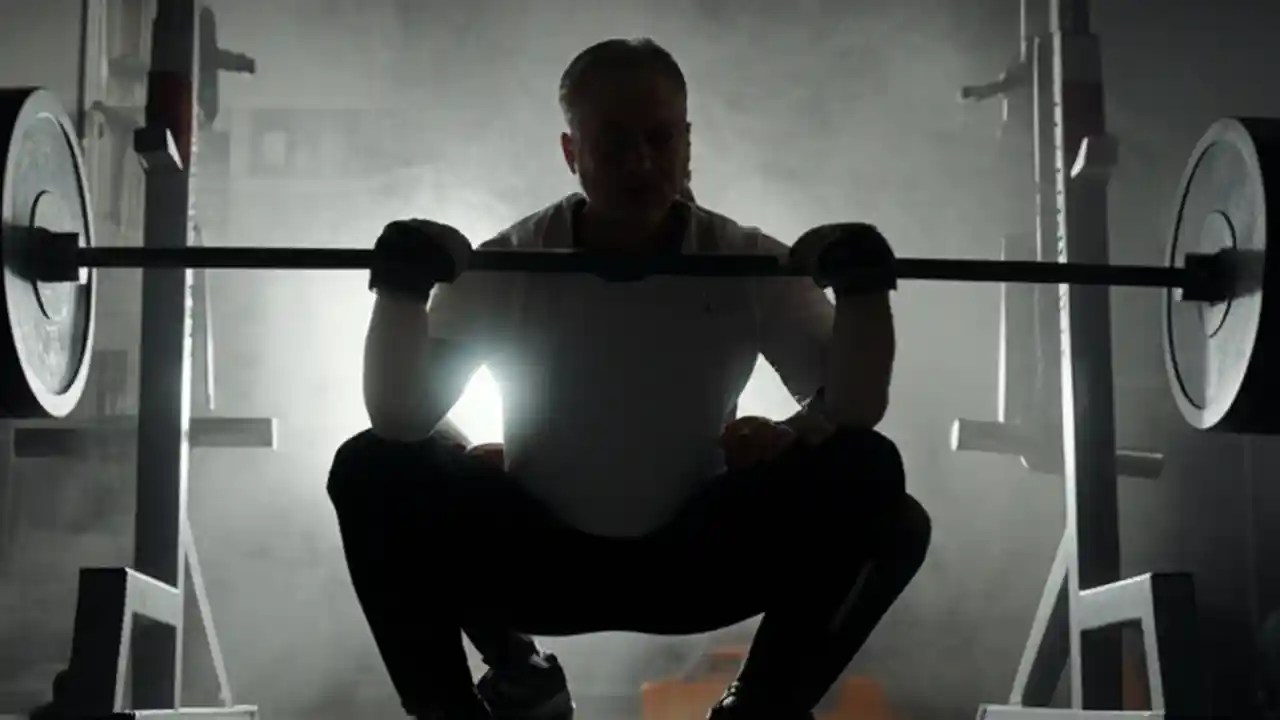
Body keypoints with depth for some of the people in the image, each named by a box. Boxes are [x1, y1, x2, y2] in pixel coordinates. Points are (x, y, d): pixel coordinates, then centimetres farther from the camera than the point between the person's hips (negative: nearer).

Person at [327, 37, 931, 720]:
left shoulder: (749, 266, -11)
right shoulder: (506, 265, -13)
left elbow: (854, 409, -16)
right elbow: (398, 419, -20)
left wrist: (862, 287, -34)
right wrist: (402, 290, -37)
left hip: (695, 554, 0)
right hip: (537, 554, 0)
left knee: (867, 475, -24)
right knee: (373, 470, -25)